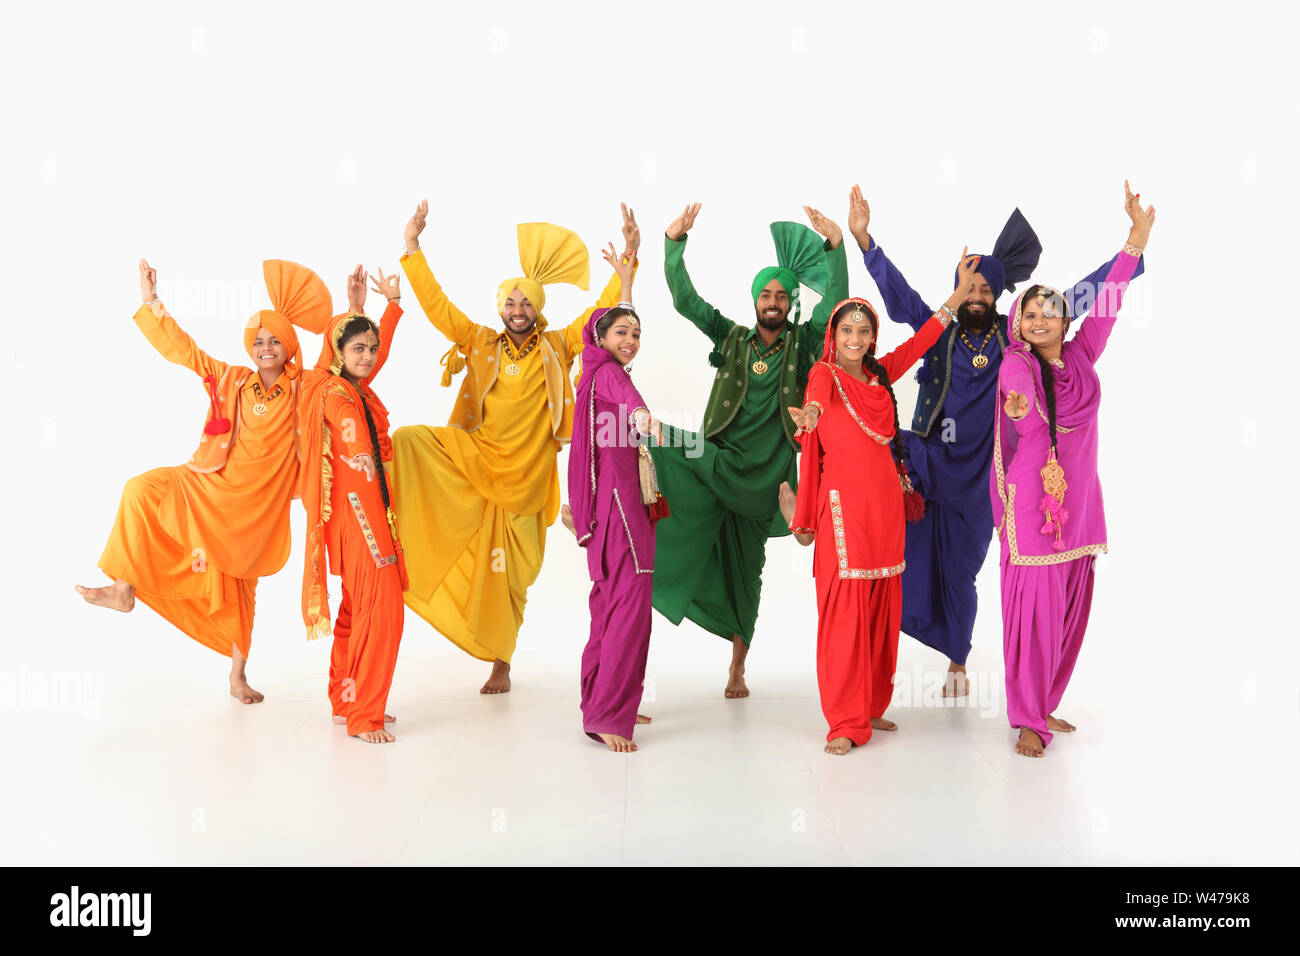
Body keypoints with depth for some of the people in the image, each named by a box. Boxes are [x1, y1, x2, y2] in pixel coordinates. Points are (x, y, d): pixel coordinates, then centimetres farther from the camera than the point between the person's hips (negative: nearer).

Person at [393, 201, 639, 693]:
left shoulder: (556, 348, 1)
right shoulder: (481, 343, 5)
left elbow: (602, 310, -5)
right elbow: (437, 305, 1)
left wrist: (629, 258, -13)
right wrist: (413, 249, -6)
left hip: (523, 473, -1)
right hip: (473, 458, 1)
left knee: (507, 571, 6)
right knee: (407, 440, -24)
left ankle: (500, 663, 22)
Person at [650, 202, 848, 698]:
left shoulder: (804, 342, 4)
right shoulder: (732, 338, 8)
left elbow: (835, 301, -12)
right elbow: (685, 300, 1)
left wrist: (835, 244, -22)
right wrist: (674, 241, -9)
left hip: (762, 474, -3)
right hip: (720, 463, 3)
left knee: (745, 567, 1)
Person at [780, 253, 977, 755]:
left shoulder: (880, 374, 15)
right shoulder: (825, 374, -2)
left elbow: (919, 341, 24)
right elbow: (816, 399, -19)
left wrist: (960, 292, 27)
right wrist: (811, 414, -38)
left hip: (885, 503, 7)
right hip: (844, 505, -6)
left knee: (882, 608, 10)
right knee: (844, 610, -5)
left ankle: (872, 706, 23)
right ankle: (845, 722, 2)